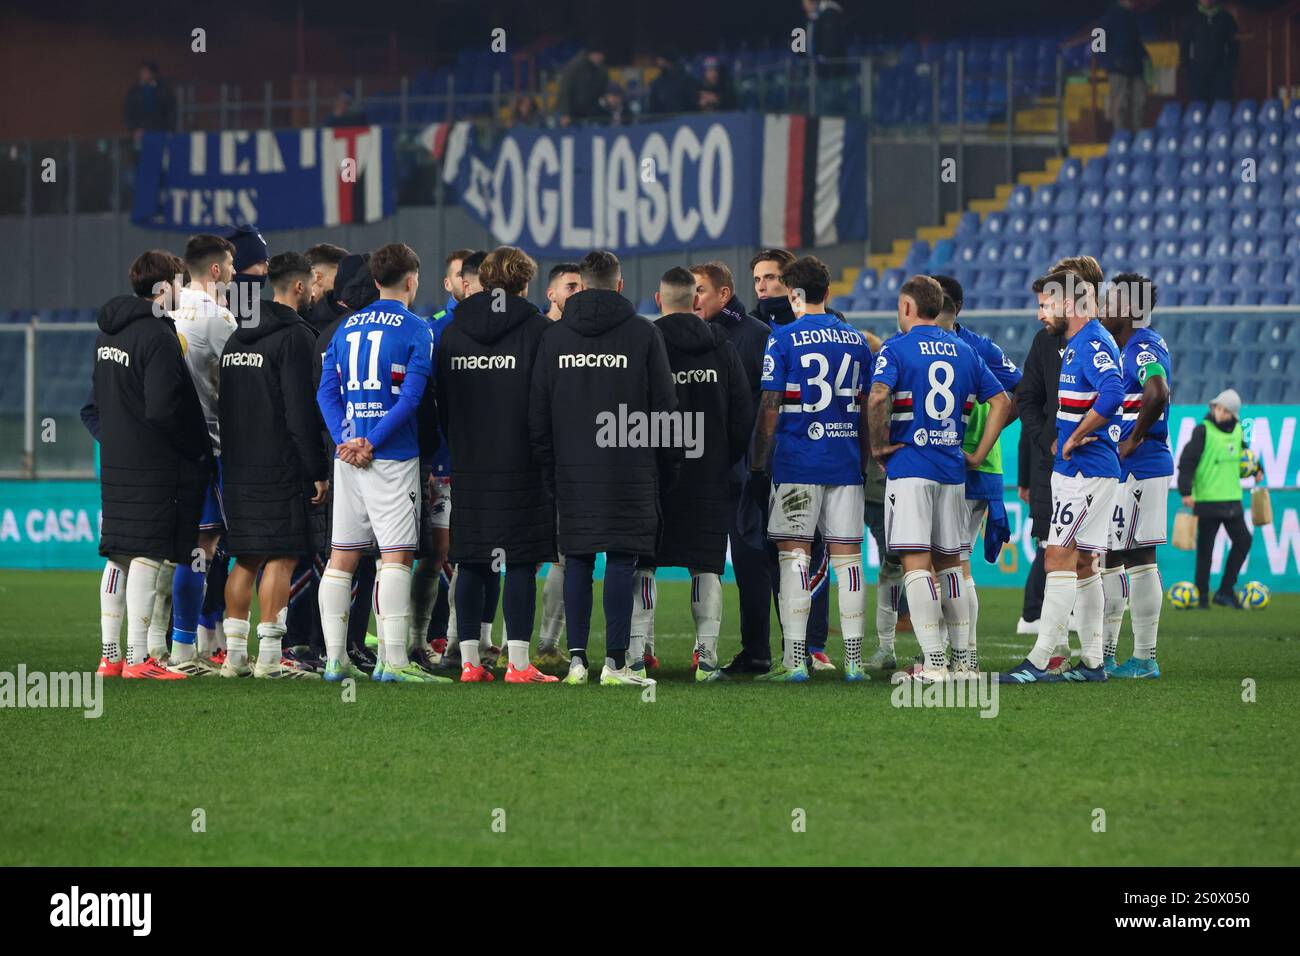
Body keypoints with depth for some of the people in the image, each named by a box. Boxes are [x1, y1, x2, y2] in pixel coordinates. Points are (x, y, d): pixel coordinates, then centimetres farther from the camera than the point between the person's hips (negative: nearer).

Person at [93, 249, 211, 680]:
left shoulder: (107, 332, 12)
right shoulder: (158, 336, -17)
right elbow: (162, 410, -21)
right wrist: (198, 449, -10)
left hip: (115, 462, 9)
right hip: (156, 464, -9)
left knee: (118, 556, 12)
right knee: (147, 556, -7)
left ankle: (110, 655, 14)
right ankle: (138, 658, -7)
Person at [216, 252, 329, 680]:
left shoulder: (237, 338, 15)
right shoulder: (295, 336, -11)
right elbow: (301, 411, -15)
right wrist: (319, 471, -11)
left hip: (237, 467, 8)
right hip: (281, 467, -8)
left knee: (246, 559, 12)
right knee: (281, 558, -4)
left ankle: (234, 654, 11)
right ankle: (269, 657, -7)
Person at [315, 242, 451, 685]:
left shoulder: (346, 327, 13)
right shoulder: (416, 330, -4)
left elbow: (327, 390, 6)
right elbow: (410, 397, -13)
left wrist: (345, 439, -3)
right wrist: (371, 444, -13)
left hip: (348, 454, 5)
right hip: (394, 457, -5)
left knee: (341, 557, 9)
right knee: (396, 555, -5)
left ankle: (334, 659, 9)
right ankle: (393, 661, -11)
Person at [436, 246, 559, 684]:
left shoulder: (453, 332, 6)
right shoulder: (538, 329, -6)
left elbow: (441, 402, 11)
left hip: (469, 466, 4)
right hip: (523, 465, -4)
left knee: (471, 564, 8)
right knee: (521, 563, -2)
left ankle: (469, 660, 7)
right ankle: (518, 662, -5)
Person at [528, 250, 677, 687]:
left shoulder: (553, 337, 7)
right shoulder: (643, 334, -1)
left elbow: (537, 415, 9)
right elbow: (664, 407, 0)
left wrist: (550, 470, 15)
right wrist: (663, 462, 11)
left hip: (572, 471, 2)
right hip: (629, 469, -2)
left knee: (577, 561, 7)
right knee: (621, 561, -1)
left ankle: (576, 659, 3)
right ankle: (615, 662, -4)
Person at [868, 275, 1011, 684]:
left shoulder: (896, 348, -4)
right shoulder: (964, 352, 13)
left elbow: (878, 396, -21)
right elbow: (1001, 401, 14)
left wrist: (879, 444, -9)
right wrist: (979, 454, 14)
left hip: (909, 467, -5)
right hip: (952, 468, 6)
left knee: (916, 563, -7)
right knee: (949, 562, 14)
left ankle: (933, 663, -14)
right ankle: (962, 659, 15)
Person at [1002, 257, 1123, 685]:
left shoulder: (1093, 344, -16)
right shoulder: (1077, 345, 17)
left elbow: (1112, 395, -33)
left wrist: (1073, 440, -24)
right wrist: (1064, 439, 16)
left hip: (1085, 470, -10)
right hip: (1075, 470, 10)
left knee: (1060, 559, -11)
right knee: (1083, 564, 11)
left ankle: (1039, 661, -12)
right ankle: (1092, 662, 15)